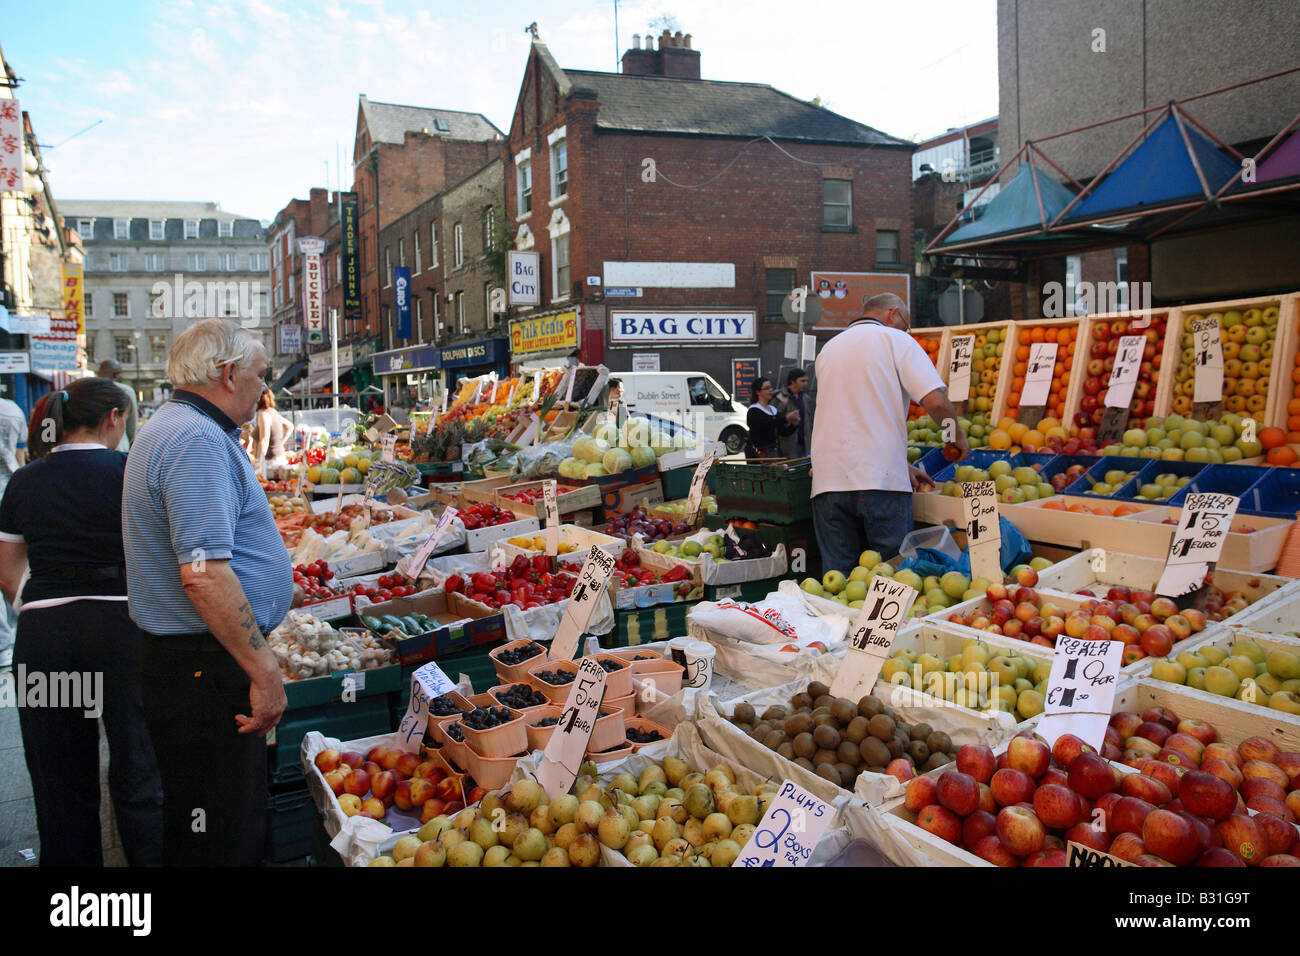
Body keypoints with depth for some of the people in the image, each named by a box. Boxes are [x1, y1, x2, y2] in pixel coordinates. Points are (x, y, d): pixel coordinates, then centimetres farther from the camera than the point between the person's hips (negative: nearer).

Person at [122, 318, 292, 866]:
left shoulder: (175, 429, 17)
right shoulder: (198, 441, -19)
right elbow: (204, 574, -27)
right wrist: (264, 671, -22)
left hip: (182, 659, 11)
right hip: (206, 669, -11)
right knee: (221, 840, -1)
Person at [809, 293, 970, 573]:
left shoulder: (828, 349, 22)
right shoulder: (896, 340, 5)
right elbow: (935, 401, -9)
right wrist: (957, 436, 12)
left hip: (828, 480, 5)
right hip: (881, 477, -4)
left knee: (836, 574, 6)